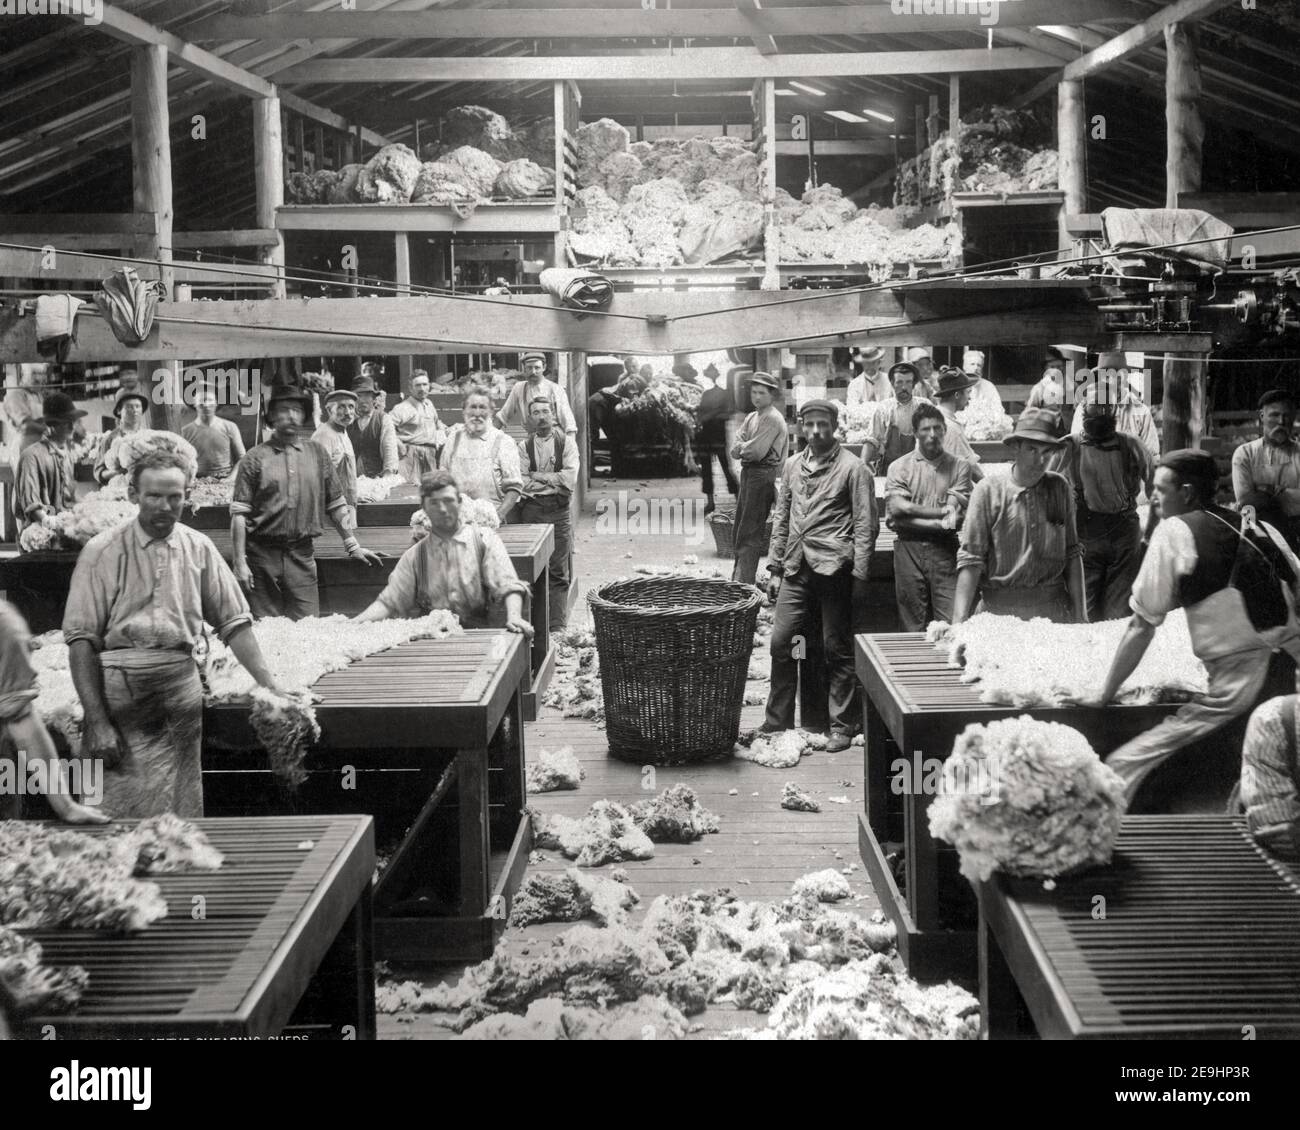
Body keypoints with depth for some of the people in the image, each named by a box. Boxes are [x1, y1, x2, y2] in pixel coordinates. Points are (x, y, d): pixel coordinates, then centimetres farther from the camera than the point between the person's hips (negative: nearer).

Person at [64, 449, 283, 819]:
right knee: (120, 817, -5)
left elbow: (234, 622, 11)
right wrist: (96, 721, -12)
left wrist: (269, 687, 2)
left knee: (182, 813, 6)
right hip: (118, 688, -3)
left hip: (181, 686, 3)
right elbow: (81, 640, -6)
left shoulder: (199, 548, 8)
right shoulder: (103, 551, -3)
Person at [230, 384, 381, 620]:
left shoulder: (316, 454, 10)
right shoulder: (255, 458, 0)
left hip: (302, 556, 2)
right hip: (263, 554, -2)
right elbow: (239, 514, -2)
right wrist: (239, 563, -8)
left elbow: (336, 505, 16)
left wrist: (353, 546, 13)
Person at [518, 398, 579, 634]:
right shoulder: (524, 446, 8)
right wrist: (554, 482, -8)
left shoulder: (567, 442, 5)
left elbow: (570, 479, -7)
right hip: (530, 511, 1)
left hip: (559, 512, -1)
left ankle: (557, 627, -1)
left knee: (559, 573, -2)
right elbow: (521, 483, -3)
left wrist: (538, 476, -5)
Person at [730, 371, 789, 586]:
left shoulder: (773, 419, -12)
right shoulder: (751, 418, 15)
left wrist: (742, 447, -1)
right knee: (739, 531, 15)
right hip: (747, 473, 9)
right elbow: (735, 451, 8)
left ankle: (745, 581, -8)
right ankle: (738, 577, 25)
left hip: (764, 475, -9)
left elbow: (756, 451, -20)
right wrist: (747, 448, -12)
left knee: (750, 532, -9)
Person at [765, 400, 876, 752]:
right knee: (781, 643, 2)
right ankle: (777, 722, 14)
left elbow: (865, 525, -5)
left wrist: (859, 575, -10)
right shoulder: (792, 466, 14)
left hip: (833, 568, -5)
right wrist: (775, 568, 14)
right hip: (796, 569, 5)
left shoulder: (853, 468, -2)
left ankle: (841, 727, 10)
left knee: (837, 650, 1)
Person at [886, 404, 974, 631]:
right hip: (910, 549, 0)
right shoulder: (900, 467, 7)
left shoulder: (959, 465, 7)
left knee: (952, 624, -7)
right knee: (914, 627, 4)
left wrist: (917, 516, -11)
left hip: (946, 550, 0)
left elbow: (958, 511, -2)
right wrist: (942, 512, -7)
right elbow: (897, 508, -7)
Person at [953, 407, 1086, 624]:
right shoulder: (989, 490, -6)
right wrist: (958, 623, -14)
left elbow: (1072, 553, 9)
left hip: (1054, 606, 3)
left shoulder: (1059, 488, 5)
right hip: (1002, 607, -3)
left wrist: (1080, 615, 4)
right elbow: (970, 560, -8)